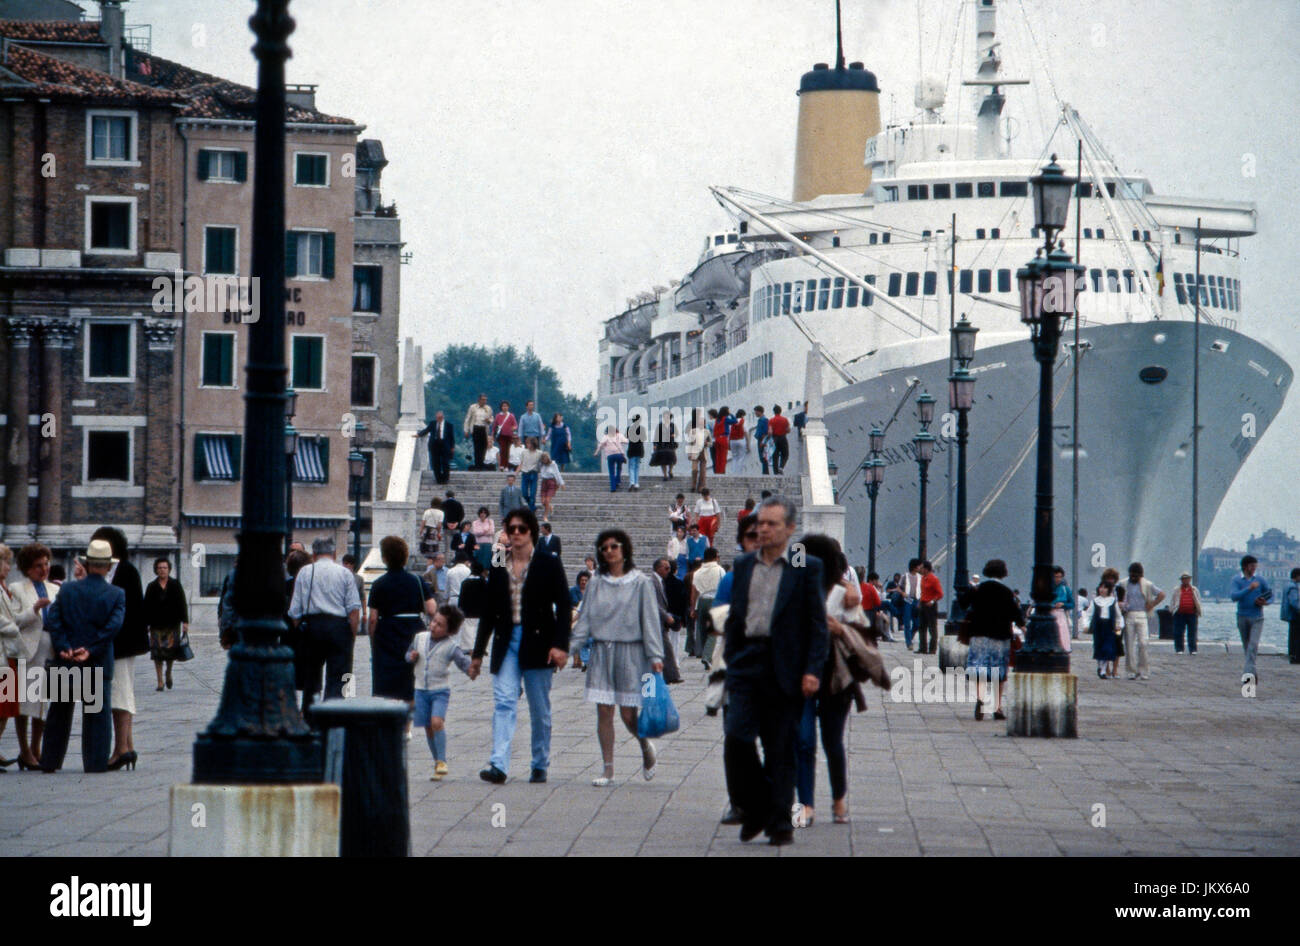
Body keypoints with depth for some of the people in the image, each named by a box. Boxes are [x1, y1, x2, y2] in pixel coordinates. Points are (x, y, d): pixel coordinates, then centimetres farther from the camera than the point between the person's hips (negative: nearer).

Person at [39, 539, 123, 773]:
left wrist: (63, 647, -12)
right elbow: (114, 625, -14)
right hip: (99, 664, -2)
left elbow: (52, 620, -7)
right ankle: (96, 761, 1)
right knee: (96, 714, 5)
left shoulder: (67, 589, 2)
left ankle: (50, 761, 18)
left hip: (65, 661, 2)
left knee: (59, 712, 13)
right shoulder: (117, 594, -4)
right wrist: (91, 650, -13)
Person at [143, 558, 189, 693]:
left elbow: (182, 604, 4)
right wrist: (145, 625, 1)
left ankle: (168, 673, 23)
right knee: (157, 652, -5)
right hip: (157, 625, 1)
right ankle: (160, 681, 2)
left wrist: (185, 621, -5)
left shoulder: (175, 585, 6)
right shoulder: (152, 587, 6)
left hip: (172, 624, 0)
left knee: (171, 649, -5)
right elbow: (146, 607, 6)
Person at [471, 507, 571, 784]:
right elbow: (488, 613, 15)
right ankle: (499, 765, -22)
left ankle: (540, 765, 18)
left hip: (537, 643, -2)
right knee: (504, 703, -12)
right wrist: (478, 654, 14)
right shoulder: (498, 569, 11)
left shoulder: (548, 566, 2)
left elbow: (563, 607, -2)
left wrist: (560, 645, -14)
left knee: (540, 709, 6)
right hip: (506, 643, 2)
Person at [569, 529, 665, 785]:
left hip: (630, 653, -3)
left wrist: (655, 655, -8)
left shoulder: (640, 582, -1)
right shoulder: (596, 584, 7)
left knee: (628, 714, -3)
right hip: (601, 652, 3)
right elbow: (584, 620, 7)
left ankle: (646, 748, 27)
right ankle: (608, 769, 4)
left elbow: (650, 620, -2)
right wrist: (570, 647, -5)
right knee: (604, 712, -1)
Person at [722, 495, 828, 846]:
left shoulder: (806, 567, 2)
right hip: (747, 665, 3)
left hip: (784, 670, -3)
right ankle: (755, 809, 8)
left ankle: (780, 822, 11)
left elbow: (818, 624, 0)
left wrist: (812, 670, -9)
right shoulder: (743, 566, 14)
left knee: (781, 750, 2)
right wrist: (730, 660, 11)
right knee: (736, 739, -11)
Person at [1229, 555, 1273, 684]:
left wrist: (1265, 602, -10)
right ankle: (1253, 673, 22)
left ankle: (1248, 672, -24)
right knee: (1246, 645, 9)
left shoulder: (1260, 580, 4)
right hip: (1242, 617, 1)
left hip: (1257, 617, -1)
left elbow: (1270, 595, 12)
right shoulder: (1237, 580, -1)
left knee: (1253, 644, -16)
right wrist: (1249, 589, -26)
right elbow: (1234, 596, -17)